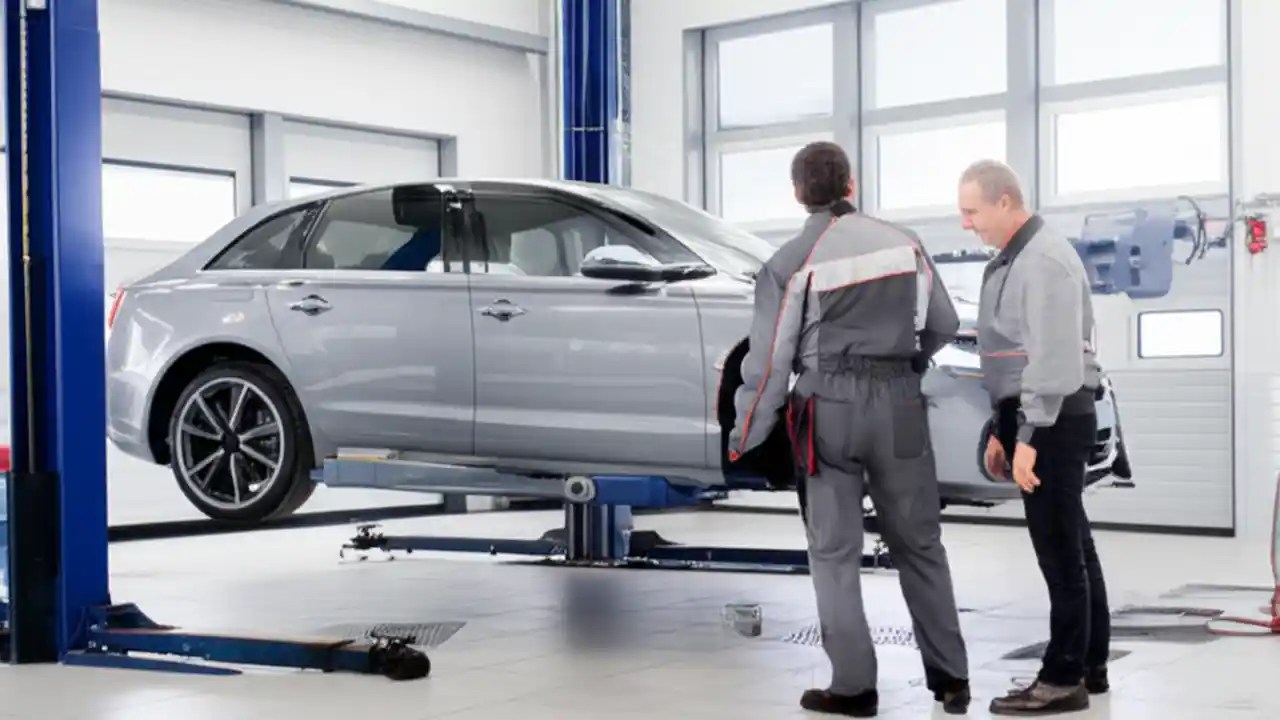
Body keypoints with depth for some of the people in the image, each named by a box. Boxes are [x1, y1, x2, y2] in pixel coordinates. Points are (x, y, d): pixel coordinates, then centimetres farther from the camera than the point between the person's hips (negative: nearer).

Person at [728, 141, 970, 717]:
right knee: (919, 543, 12)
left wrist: (744, 439, 3)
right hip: (899, 400, 3)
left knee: (835, 552, 6)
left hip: (830, 405, -3)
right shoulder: (904, 242, 4)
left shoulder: (790, 263, -8)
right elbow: (944, 326, 11)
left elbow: (769, 362, -7)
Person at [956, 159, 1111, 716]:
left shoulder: (1044, 260, -16)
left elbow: (1054, 358, -22)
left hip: (1052, 419, -10)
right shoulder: (1010, 260, 15)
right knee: (1072, 545, 15)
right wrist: (1000, 429, 18)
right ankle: (1089, 667, 24)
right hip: (1031, 418, 10)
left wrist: (1028, 436, -23)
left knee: (1059, 548, -5)